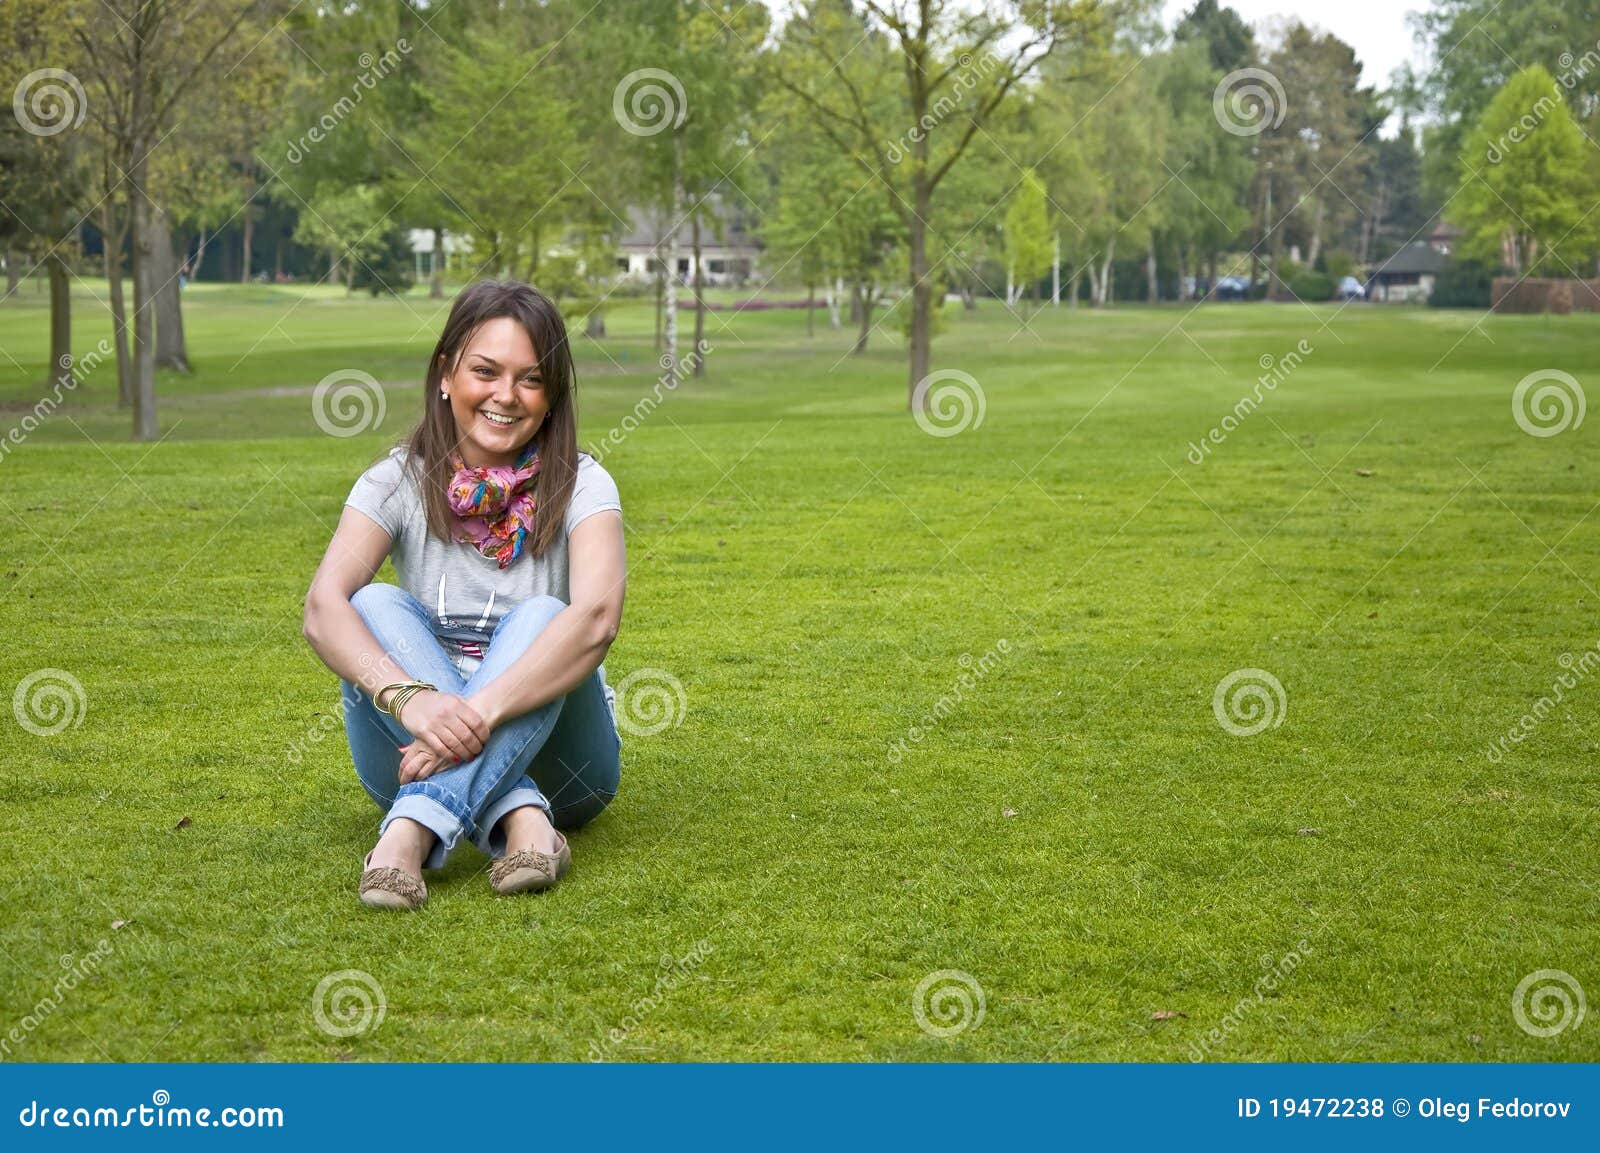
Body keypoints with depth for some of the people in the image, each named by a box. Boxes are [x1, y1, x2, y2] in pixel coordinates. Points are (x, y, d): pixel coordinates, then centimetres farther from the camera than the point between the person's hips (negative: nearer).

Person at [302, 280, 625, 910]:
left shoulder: (579, 486, -8)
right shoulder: (398, 482, -5)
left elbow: (596, 616, -29)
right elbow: (323, 608, -23)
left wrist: (482, 710, -44)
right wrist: (410, 698, -43)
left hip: (548, 746, -1)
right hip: (422, 742, 1)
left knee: (540, 618, -29)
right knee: (377, 605, -24)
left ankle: (413, 828, -46)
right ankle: (519, 817, -40)